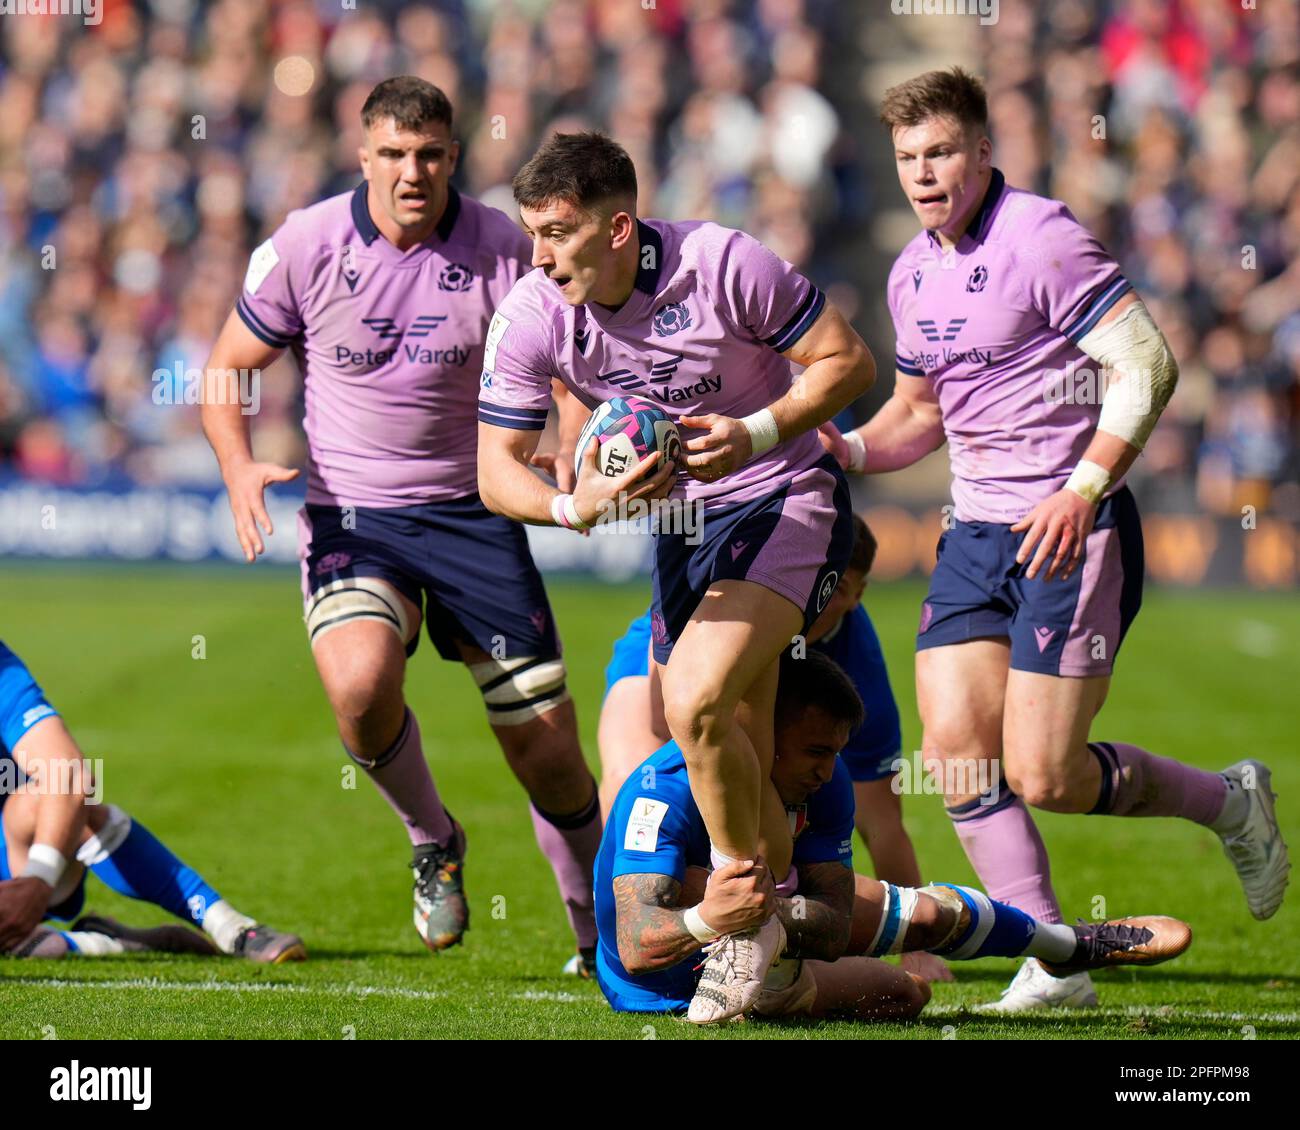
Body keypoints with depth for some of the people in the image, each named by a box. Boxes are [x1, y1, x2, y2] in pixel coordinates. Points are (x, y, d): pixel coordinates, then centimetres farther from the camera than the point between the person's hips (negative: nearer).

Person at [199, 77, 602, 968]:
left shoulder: (502, 249, -5)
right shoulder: (305, 246, -6)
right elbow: (228, 369, 5)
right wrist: (240, 466, -14)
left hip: (474, 515, 1)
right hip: (349, 517, -1)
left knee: (547, 744, -1)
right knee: (359, 680, -31)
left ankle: (602, 936, 23)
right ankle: (432, 841, 0)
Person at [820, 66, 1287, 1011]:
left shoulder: (1041, 239, -13)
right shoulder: (914, 273, 12)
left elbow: (1149, 366, -18)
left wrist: (1084, 488, -25)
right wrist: (844, 450, 6)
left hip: (1071, 531, -8)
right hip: (976, 533, 8)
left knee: (1044, 777, -10)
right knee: (954, 748, -6)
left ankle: (1230, 803, 16)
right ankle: (1051, 964, 1)